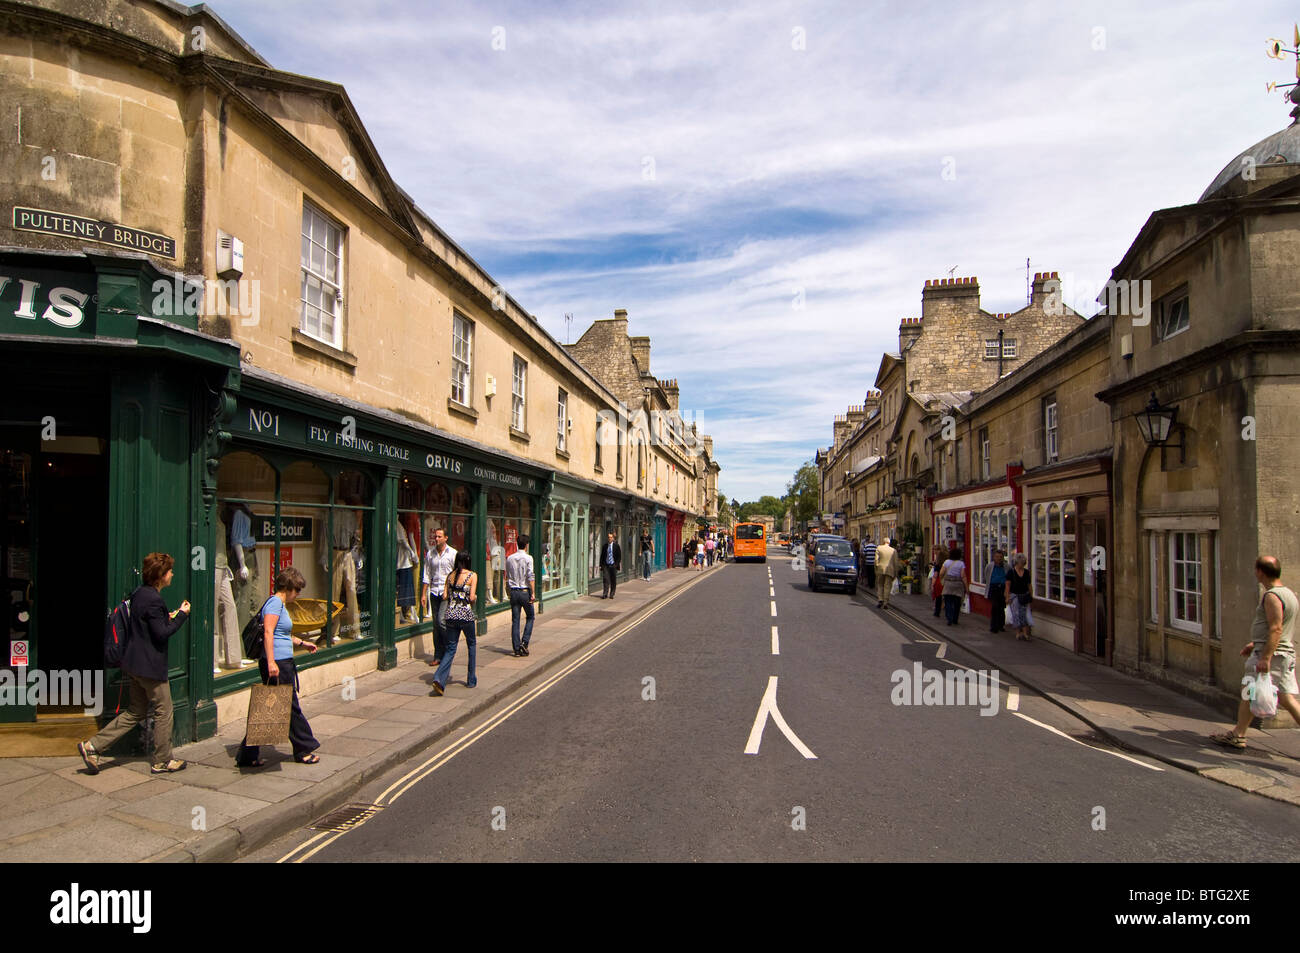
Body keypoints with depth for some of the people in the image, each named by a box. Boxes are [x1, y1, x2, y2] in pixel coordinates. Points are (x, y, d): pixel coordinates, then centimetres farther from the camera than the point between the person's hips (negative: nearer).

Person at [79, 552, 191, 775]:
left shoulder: (140, 594, 10)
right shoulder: (153, 600, -21)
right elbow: (162, 634, -22)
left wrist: (168, 618, 10)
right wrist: (182, 615, -13)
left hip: (134, 663, 10)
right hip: (150, 665, -10)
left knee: (136, 712, 18)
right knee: (163, 711, 4)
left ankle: (92, 747, 15)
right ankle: (162, 761, 13)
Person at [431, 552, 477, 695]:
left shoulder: (450, 575, 7)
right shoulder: (472, 576, -5)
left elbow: (445, 596, 5)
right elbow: (472, 597, -12)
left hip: (451, 615, 3)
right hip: (466, 615, -3)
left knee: (450, 648, 8)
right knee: (472, 645, 17)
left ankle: (439, 678, -14)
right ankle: (471, 680, 21)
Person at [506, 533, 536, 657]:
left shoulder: (509, 558, 6)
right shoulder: (528, 558, -8)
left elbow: (507, 576, 13)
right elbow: (530, 576, -15)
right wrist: (533, 593, -15)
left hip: (513, 591, 4)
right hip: (525, 591, -4)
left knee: (515, 621, 6)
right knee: (530, 617, 12)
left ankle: (517, 649, 7)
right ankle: (524, 643, 0)